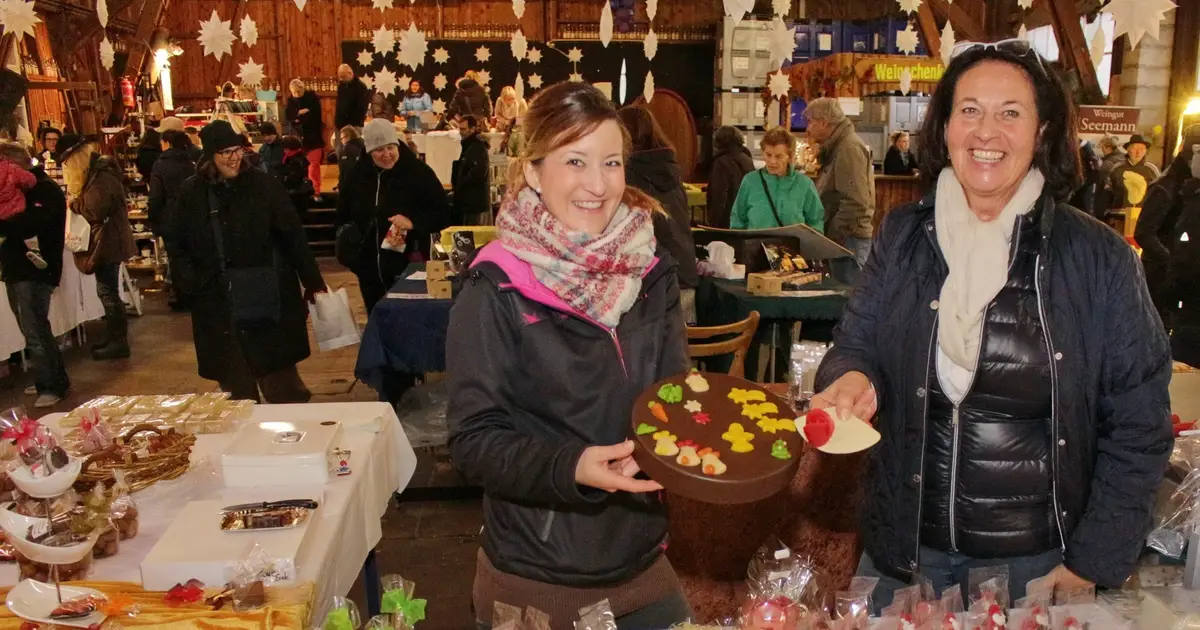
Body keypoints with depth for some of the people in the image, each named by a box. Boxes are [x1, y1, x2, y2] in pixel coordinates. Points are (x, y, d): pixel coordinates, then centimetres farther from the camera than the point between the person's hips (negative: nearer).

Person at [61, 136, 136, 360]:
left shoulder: (102, 177, -18)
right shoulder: (97, 173, 13)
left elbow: (96, 209, -23)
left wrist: (74, 202, -9)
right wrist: (76, 200, -1)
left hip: (108, 242, -10)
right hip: (106, 240, 10)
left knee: (108, 291, -6)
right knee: (107, 290, 16)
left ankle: (119, 342, -1)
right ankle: (112, 336, 26)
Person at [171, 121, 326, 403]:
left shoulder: (264, 185, -2)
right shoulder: (192, 192, 3)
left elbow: (293, 236, -3)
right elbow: (180, 245, 10)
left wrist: (313, 281, -4)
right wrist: (194, 282, -3)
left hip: (268, 296, -2)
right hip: (217, 302, 2)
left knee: (278, 374, 4)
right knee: (234, 379, 9)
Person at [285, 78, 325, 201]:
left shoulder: (312, 97, -2)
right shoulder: (291, 100, 10)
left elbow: (315, 115, -13)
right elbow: (289, 116, -1)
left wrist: (299, 118, -10)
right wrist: (300, 112, -17)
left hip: (313, 135, -3)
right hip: (298, 136, 3)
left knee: (314, 164, -7)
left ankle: (315, 191, -3)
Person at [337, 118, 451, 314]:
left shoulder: (418, 172, -8)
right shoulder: (358, 173, 6)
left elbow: (443, 214, -11)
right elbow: (343, 215, 21)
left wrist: (413, 222, -25)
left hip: (408, 266, -4)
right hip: (369, 269, 5)